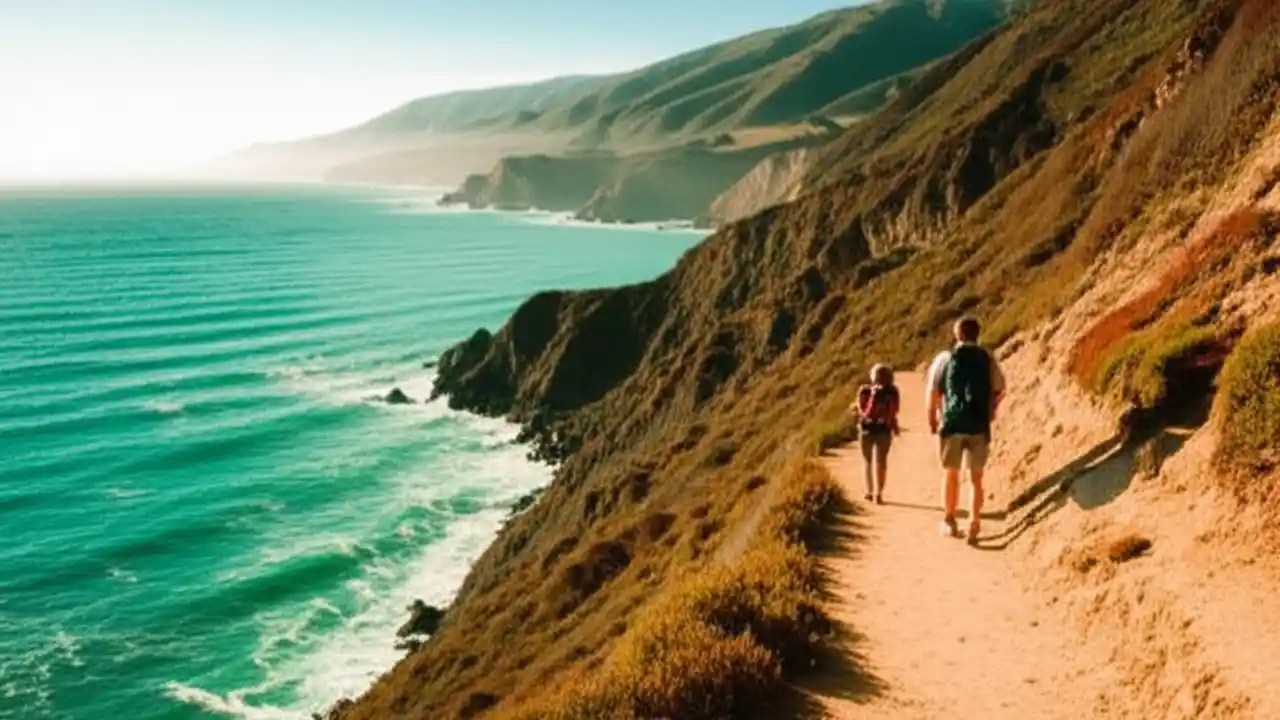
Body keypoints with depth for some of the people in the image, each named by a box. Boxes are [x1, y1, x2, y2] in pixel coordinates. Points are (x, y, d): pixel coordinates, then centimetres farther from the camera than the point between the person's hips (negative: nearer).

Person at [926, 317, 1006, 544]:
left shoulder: (945, 358, 0)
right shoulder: (987, 359, 4)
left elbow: (932, 391, -1)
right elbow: (999, 390, 3)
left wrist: (932, 419, 10)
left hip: (951, 424, 0)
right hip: (979, 425, 0)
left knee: (951, 473, 15)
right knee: (976, 477, 9)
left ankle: (949, 521, 19)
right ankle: (974, 525, 3)